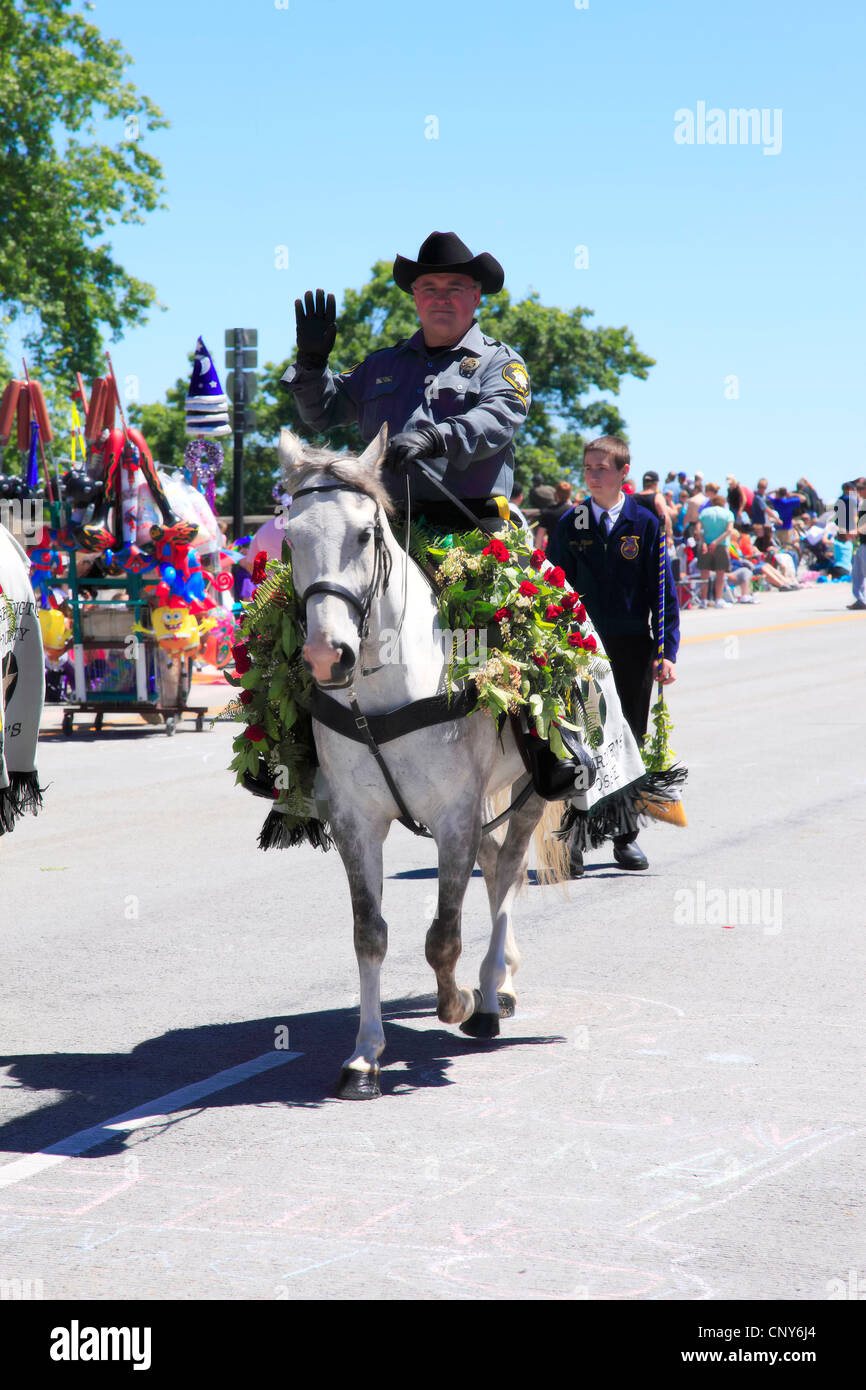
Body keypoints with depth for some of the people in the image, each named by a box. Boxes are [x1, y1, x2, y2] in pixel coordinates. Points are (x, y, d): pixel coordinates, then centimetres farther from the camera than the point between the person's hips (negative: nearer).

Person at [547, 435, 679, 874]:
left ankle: (626, 836, 19)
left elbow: (664, 591, 2)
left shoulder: (646, 524, 1)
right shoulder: (571, 525, 3)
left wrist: (666, 650, -6)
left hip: (632, 648, 0)